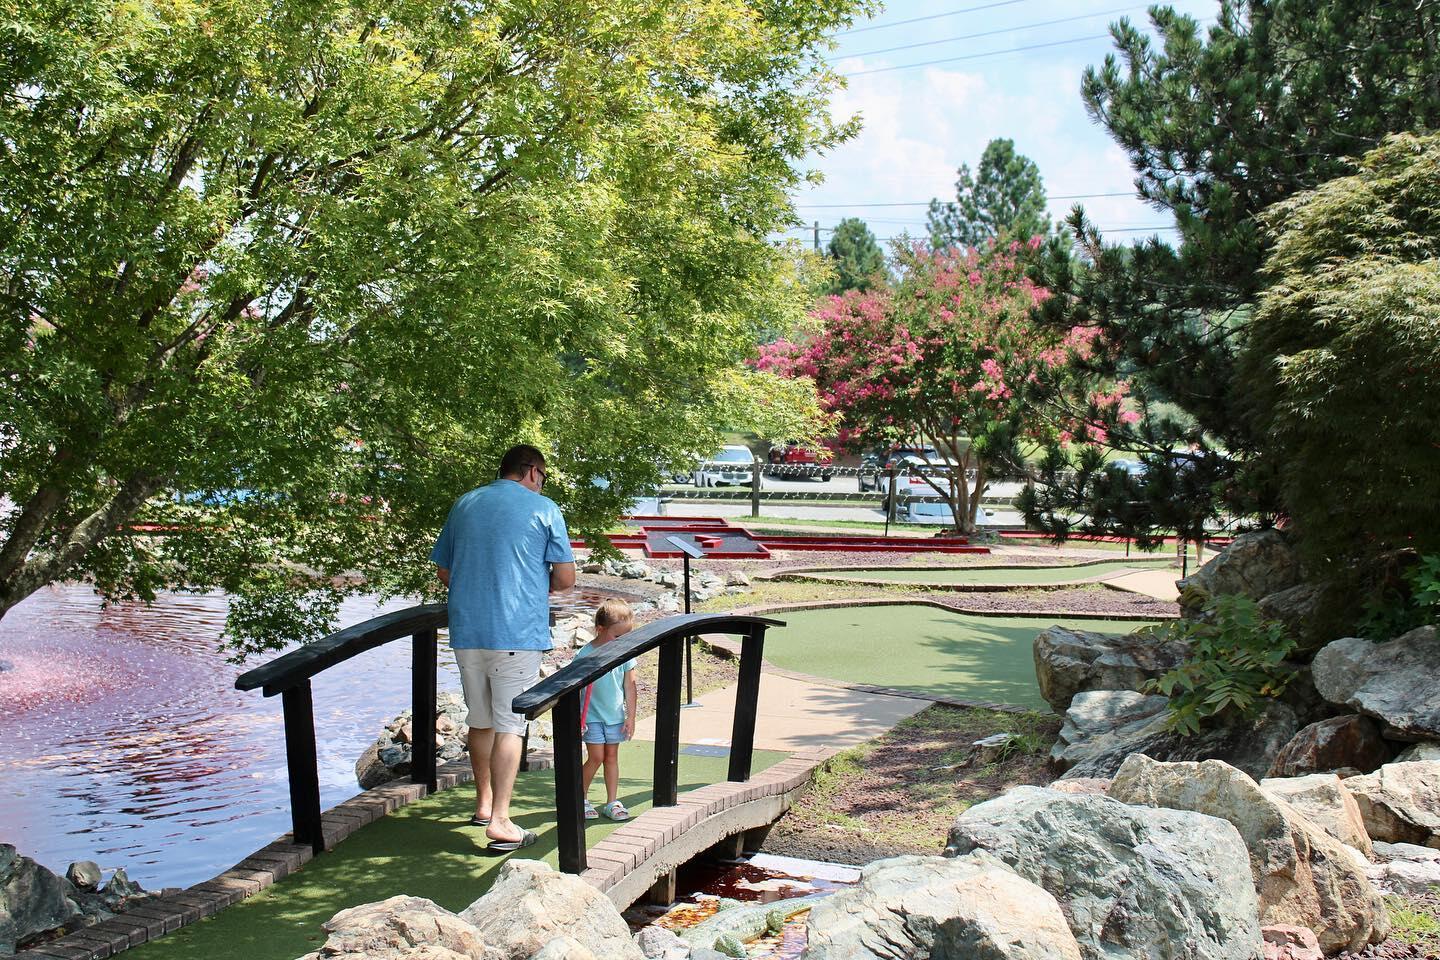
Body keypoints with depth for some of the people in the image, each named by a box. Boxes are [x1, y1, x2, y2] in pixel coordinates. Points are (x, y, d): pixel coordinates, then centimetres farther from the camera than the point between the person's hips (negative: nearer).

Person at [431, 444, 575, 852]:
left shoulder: (464, 505, 12)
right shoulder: (543, 508, -2)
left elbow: (443, 572, 16)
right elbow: (566, 577, -4)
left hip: (466, 631, 5)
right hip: (517, 632, -5)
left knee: (481, 721, 18)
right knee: (509, 725, -2)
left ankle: (484, 804, 31)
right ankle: (499, 822, -6)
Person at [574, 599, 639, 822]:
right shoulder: (585, 655, -14)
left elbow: (630, 686, 3)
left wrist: (630, 716, 3)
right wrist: (576, 717, -10)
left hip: (616, 716, 3)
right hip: (591, 717, -3)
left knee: (612, 756, 8)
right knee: (596, 757, -2)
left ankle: (612, 802, 14)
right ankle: (581, 800, 14)